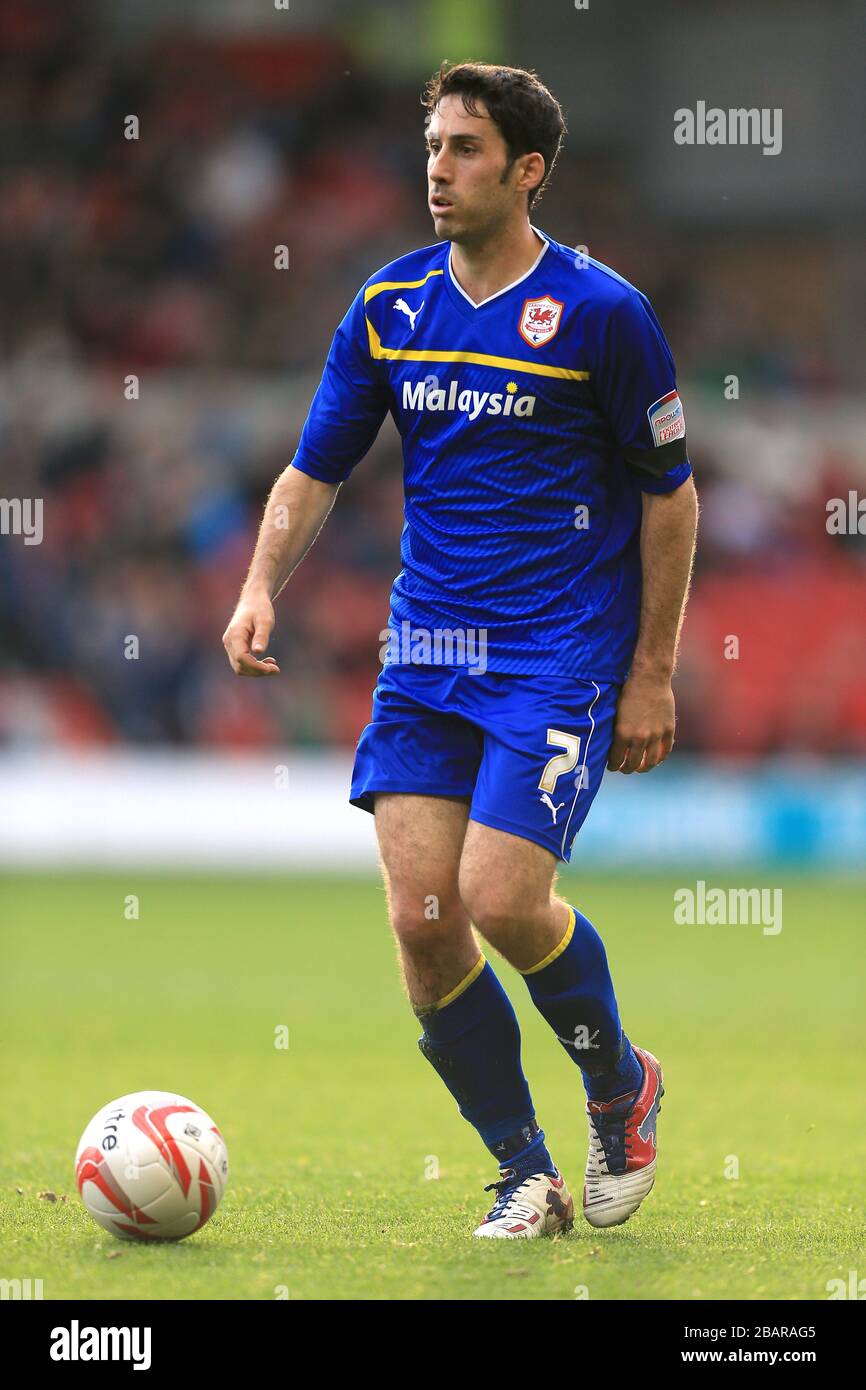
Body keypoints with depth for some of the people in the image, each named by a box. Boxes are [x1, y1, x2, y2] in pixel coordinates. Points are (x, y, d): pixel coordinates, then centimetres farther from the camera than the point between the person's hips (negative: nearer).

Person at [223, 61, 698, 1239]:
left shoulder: (599, 312, -7)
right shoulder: (390, 306, 6)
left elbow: (669, 493, -1)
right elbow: (315, 468, 11)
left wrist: (654, 675, -3)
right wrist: (262, 587, -7)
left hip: (562, 655, -5)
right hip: (427, 647, 5)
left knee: (500, 898, -18)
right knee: (421, 919, -6)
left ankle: (621, 1086, 13)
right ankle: (526, 1177, 11)